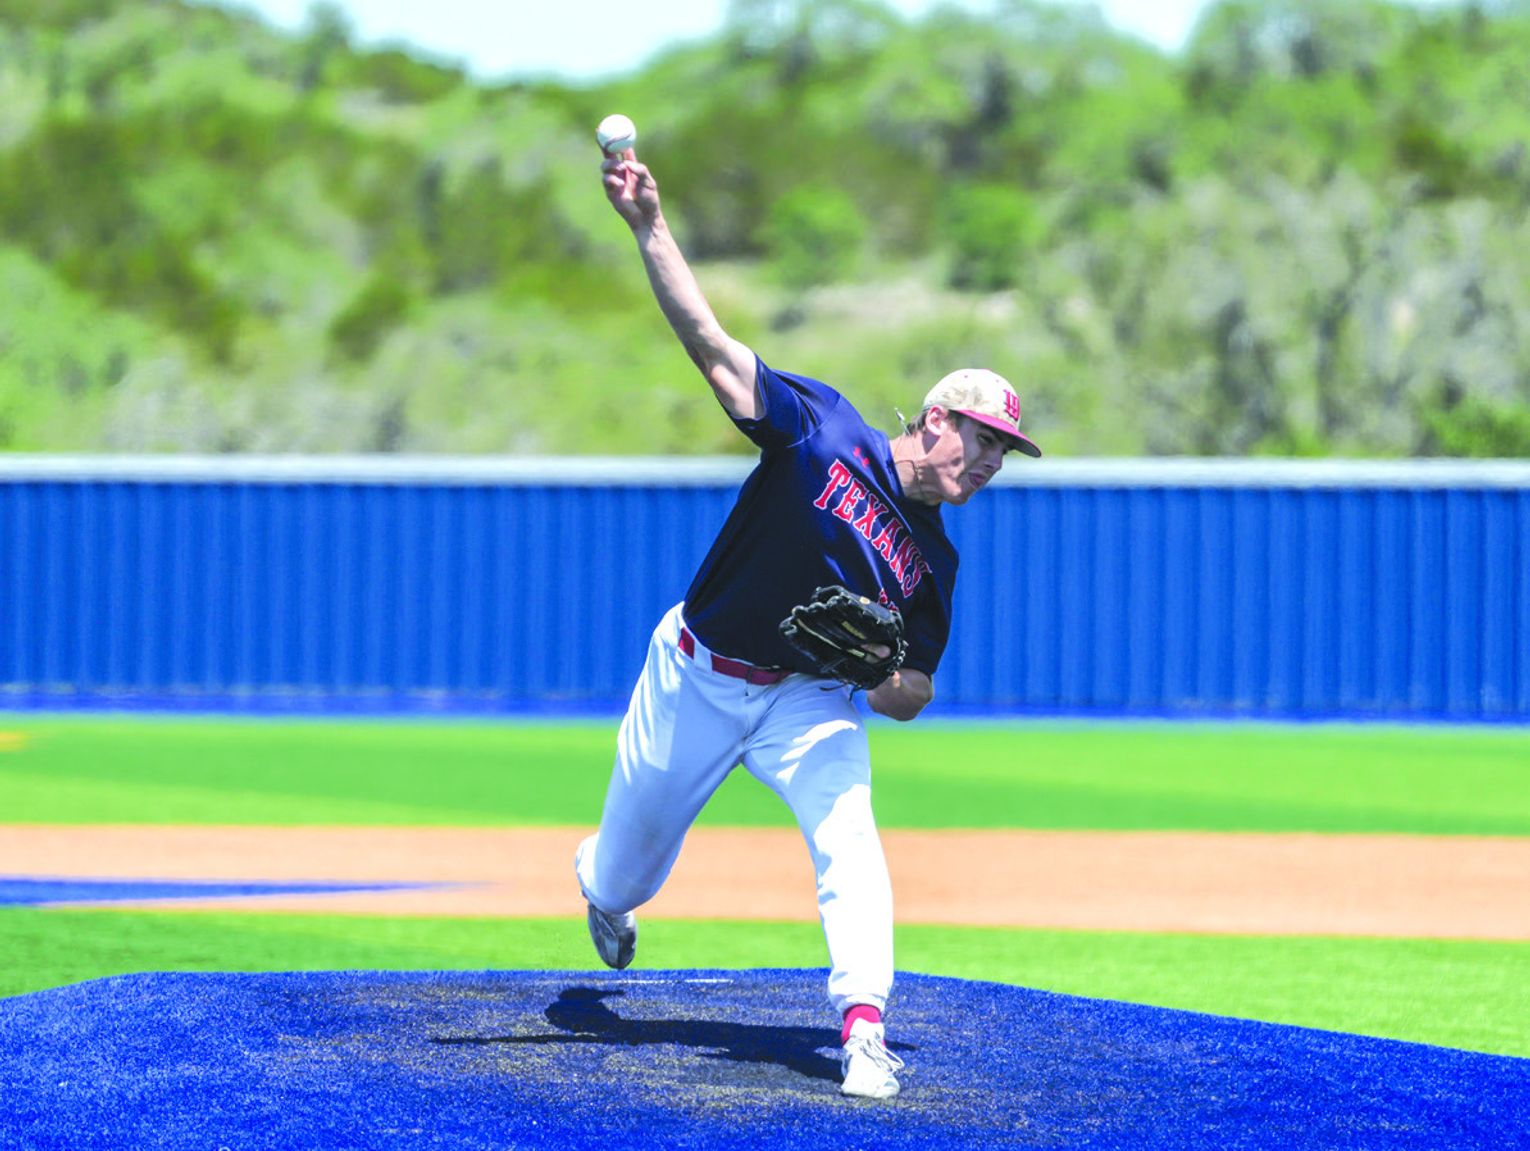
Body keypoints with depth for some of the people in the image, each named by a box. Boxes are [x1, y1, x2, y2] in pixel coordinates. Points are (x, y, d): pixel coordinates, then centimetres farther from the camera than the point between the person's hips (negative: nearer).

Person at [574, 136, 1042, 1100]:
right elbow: (709, 340, -19)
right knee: (634, 856, 15)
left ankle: (865, 1027, -30)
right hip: (696, 676, -1)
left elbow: (911, 700, 1)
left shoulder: (932, 563, -4)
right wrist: (649, 226, -29)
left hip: (809, 700, 1)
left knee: (848, 836, -26)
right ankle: (603, 887, 53)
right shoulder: (823, 431, -13)